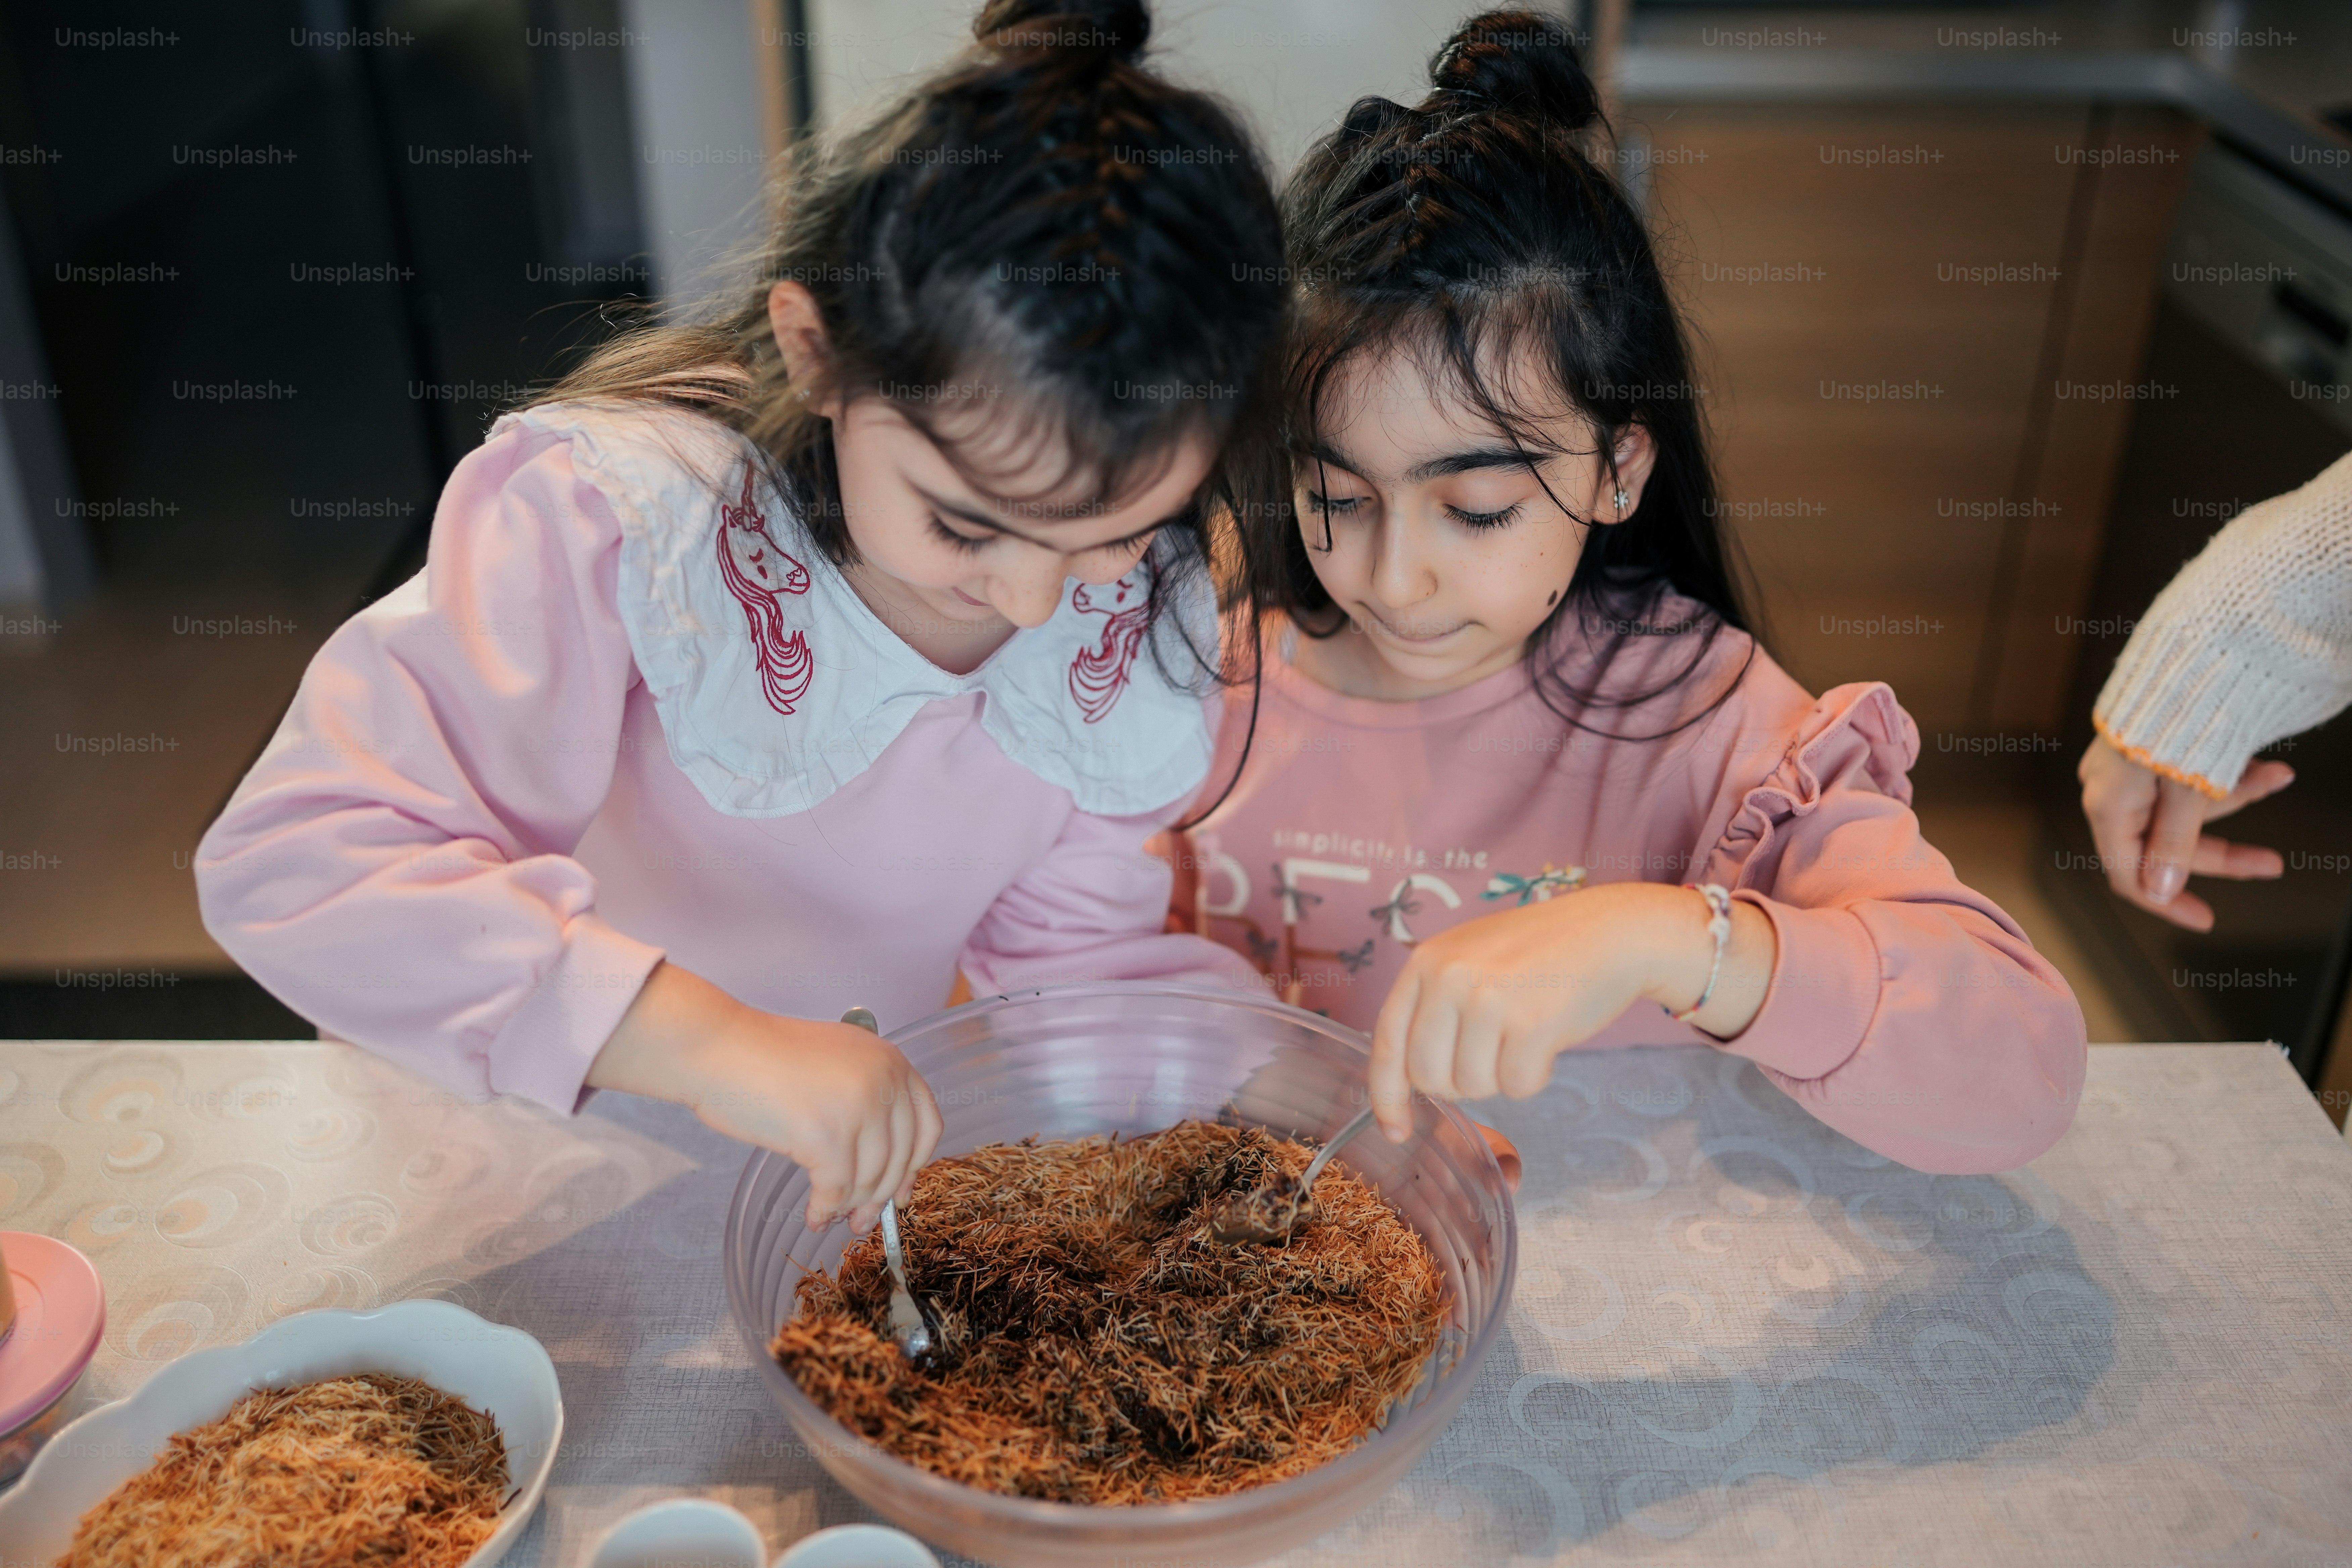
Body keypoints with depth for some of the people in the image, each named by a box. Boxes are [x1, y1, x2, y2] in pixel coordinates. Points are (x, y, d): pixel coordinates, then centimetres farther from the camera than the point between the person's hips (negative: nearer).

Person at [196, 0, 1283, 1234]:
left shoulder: (1145, 608, -10)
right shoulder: (620, 519, -26)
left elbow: (1074, 942, 1)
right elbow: (291, 860, -32)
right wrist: (710, 1039, -42)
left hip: (871, 1150, 3)